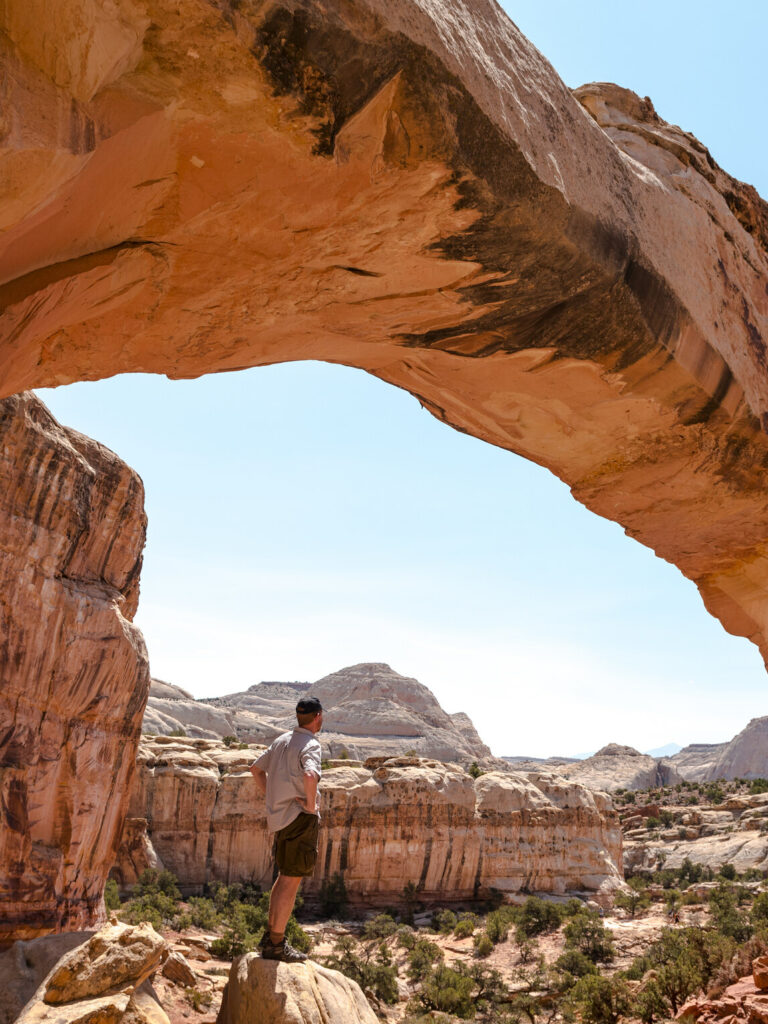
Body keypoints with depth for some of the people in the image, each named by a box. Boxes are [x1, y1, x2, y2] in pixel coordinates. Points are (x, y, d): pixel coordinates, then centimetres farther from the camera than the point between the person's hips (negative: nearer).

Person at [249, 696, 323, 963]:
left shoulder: (282, 740, 11)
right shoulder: (310, 745, -16)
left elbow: (256, 768, 22)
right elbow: (310, 775, -37)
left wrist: (270, 798, 19)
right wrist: (311, 805, -21)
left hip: (280, 816, 9)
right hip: (300, 818, -9)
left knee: (285, 877, 21)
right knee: (291, 882, 0)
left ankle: (271, 933, 30)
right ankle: (275, 945, 7)